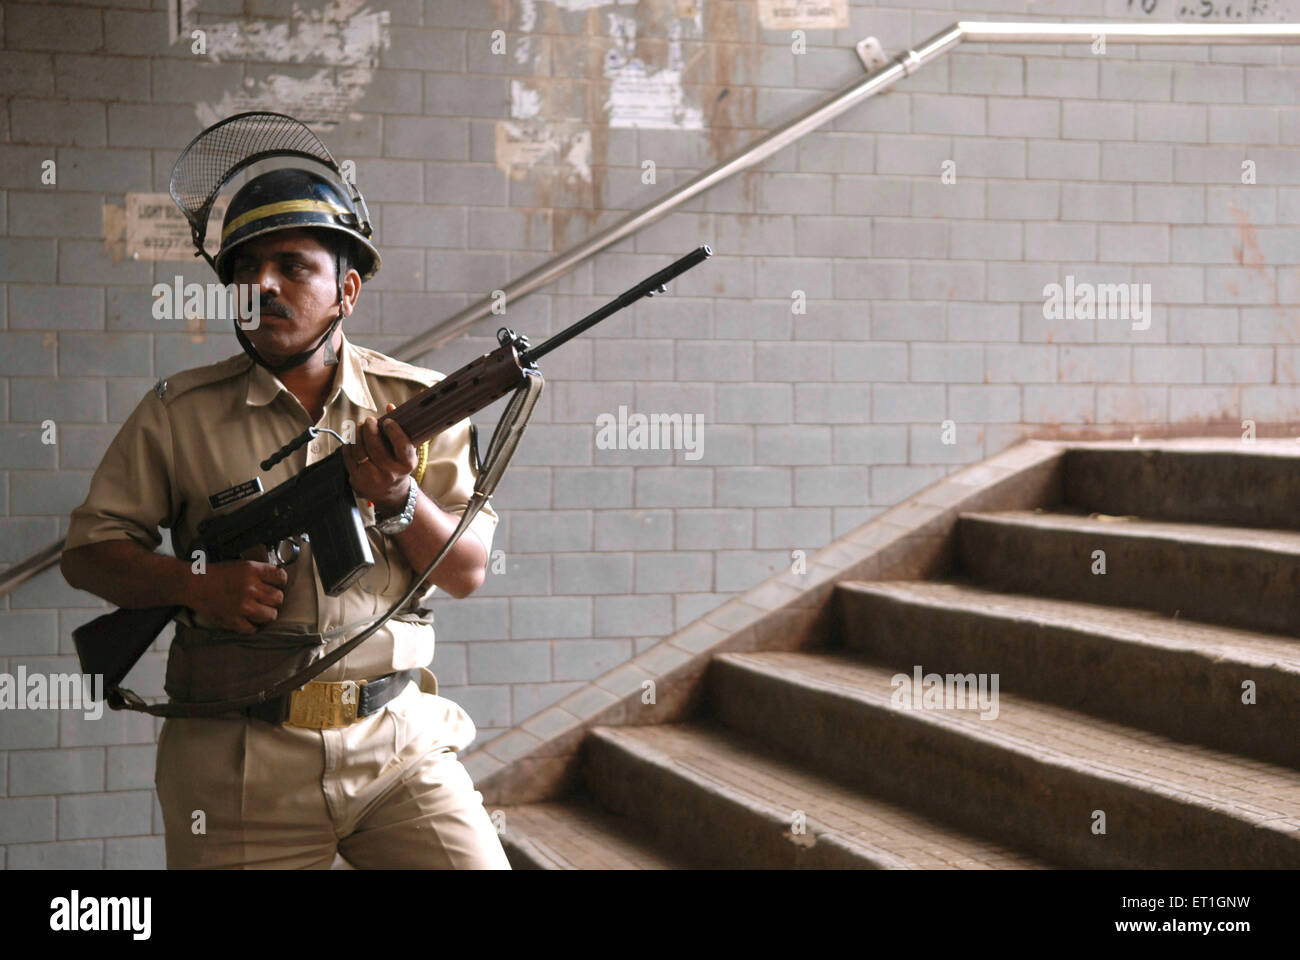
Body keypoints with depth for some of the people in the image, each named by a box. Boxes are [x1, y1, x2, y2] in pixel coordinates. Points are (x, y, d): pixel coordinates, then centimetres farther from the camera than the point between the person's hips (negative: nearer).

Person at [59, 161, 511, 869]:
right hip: (238, 764, 0)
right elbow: (88, 551, 5)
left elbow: (467, 572, 4)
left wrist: (398, 499, -14)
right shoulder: (178, 413, 3)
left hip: (396, 742, 1)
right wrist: (196, 583, -13)